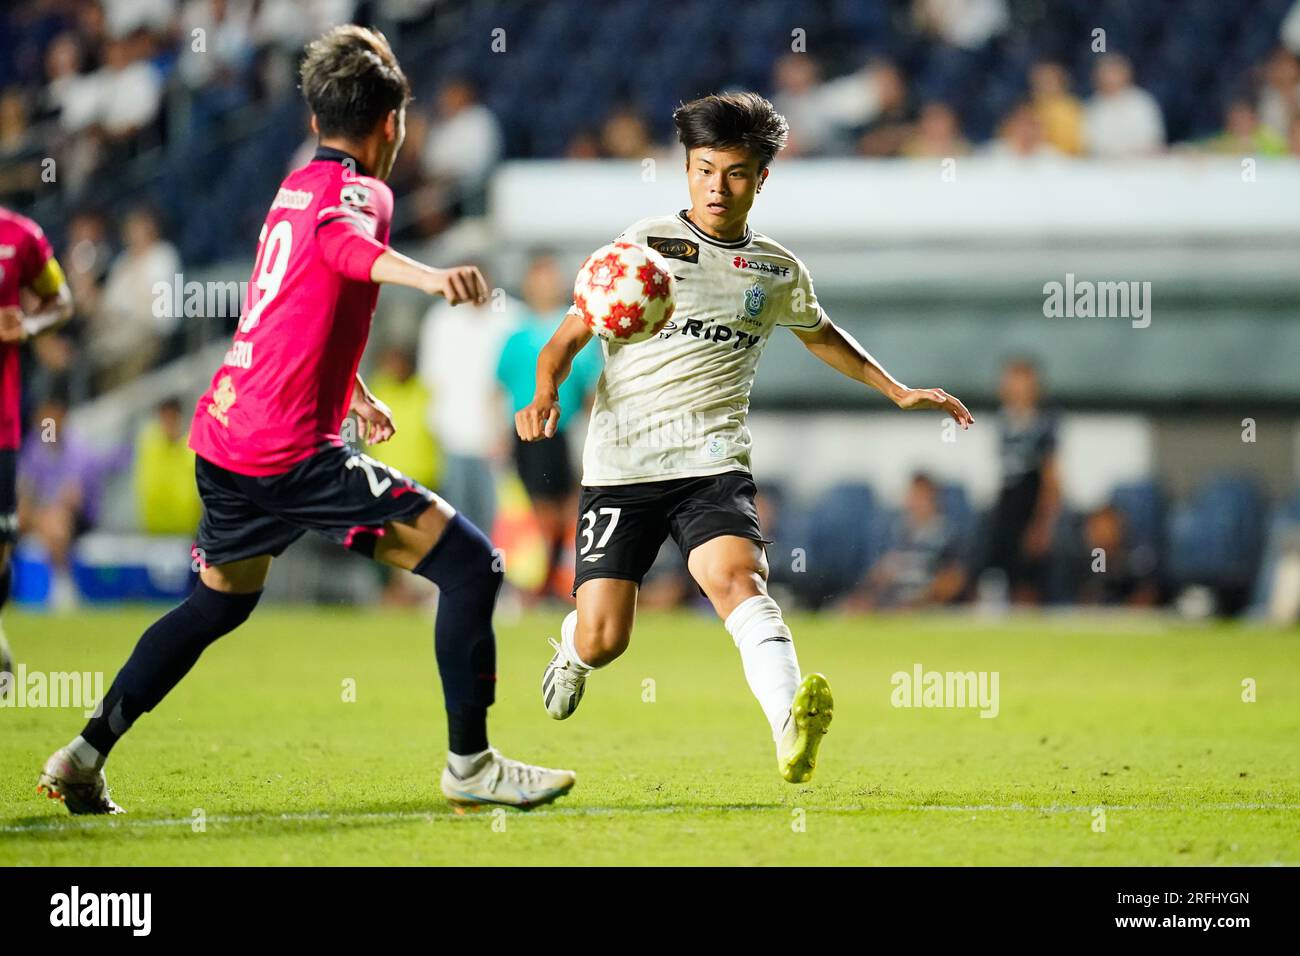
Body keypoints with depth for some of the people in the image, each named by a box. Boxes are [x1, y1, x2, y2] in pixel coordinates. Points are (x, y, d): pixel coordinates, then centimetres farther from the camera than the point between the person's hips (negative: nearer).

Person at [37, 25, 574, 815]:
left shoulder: (295, 188, 20)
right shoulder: (357, 190, -8)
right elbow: (346, 244, -34)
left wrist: (358, 397, 54)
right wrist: (428, 276, -55)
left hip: (224, 434, 9)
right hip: (290, 450, -9)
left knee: (220, 601, 29)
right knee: (469, 563, -7)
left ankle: (84, 757, 29)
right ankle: (471, 764, -7)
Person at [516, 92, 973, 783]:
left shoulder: (777, 271, 12)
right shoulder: (645, 245, 2)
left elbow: (820, 335, 34)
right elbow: (569, 336, 2)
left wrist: (897, 390, 32)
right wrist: (546, 391, -18)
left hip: (713, 465, 1)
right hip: (621, 466, -1)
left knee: (737, 578, -29)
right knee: (603, 639, -6)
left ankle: (791, 730, -49)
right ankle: (571, 650, 34)